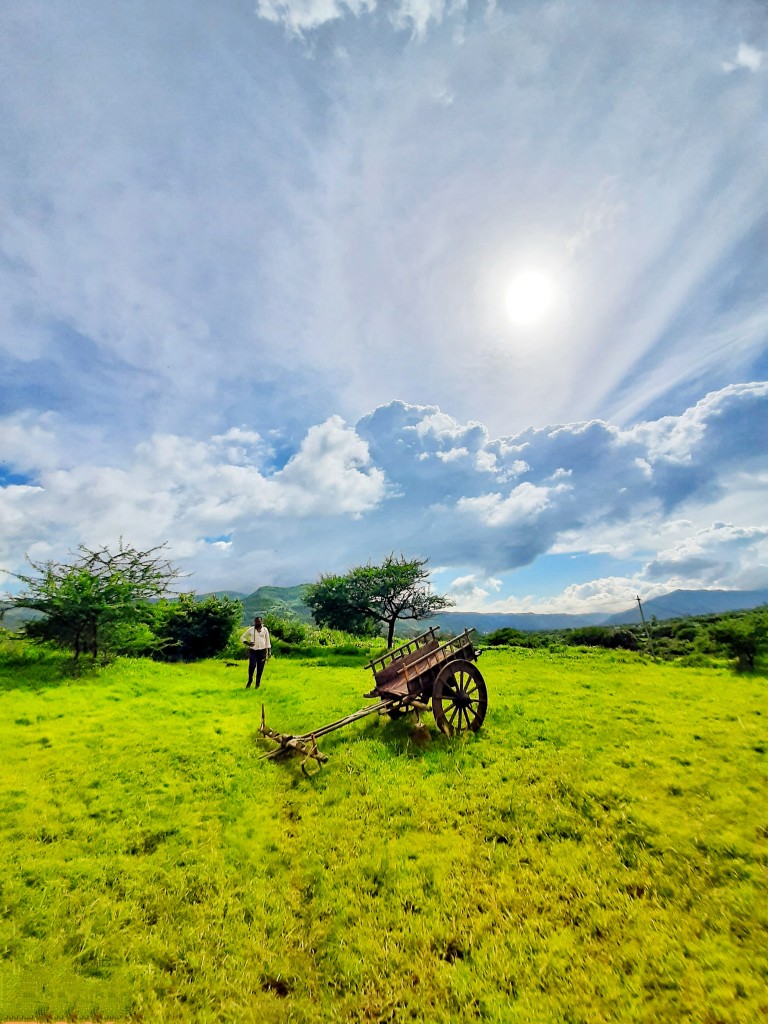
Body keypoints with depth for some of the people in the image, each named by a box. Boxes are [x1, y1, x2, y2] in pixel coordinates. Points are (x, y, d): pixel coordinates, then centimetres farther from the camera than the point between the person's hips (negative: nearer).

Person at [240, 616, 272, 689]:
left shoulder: (265, 629, 6)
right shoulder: (250, 629, 2)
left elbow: (267, 640, 10)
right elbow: (242, 637, 10)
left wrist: (269, 650, 6)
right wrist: (247, 643, -7)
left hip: (262, 651, 1)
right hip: (252, 651, -1)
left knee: (260, 668, 2)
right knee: (252, 665, -19)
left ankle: (258, 683, 19)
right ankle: (250, 680, 6)